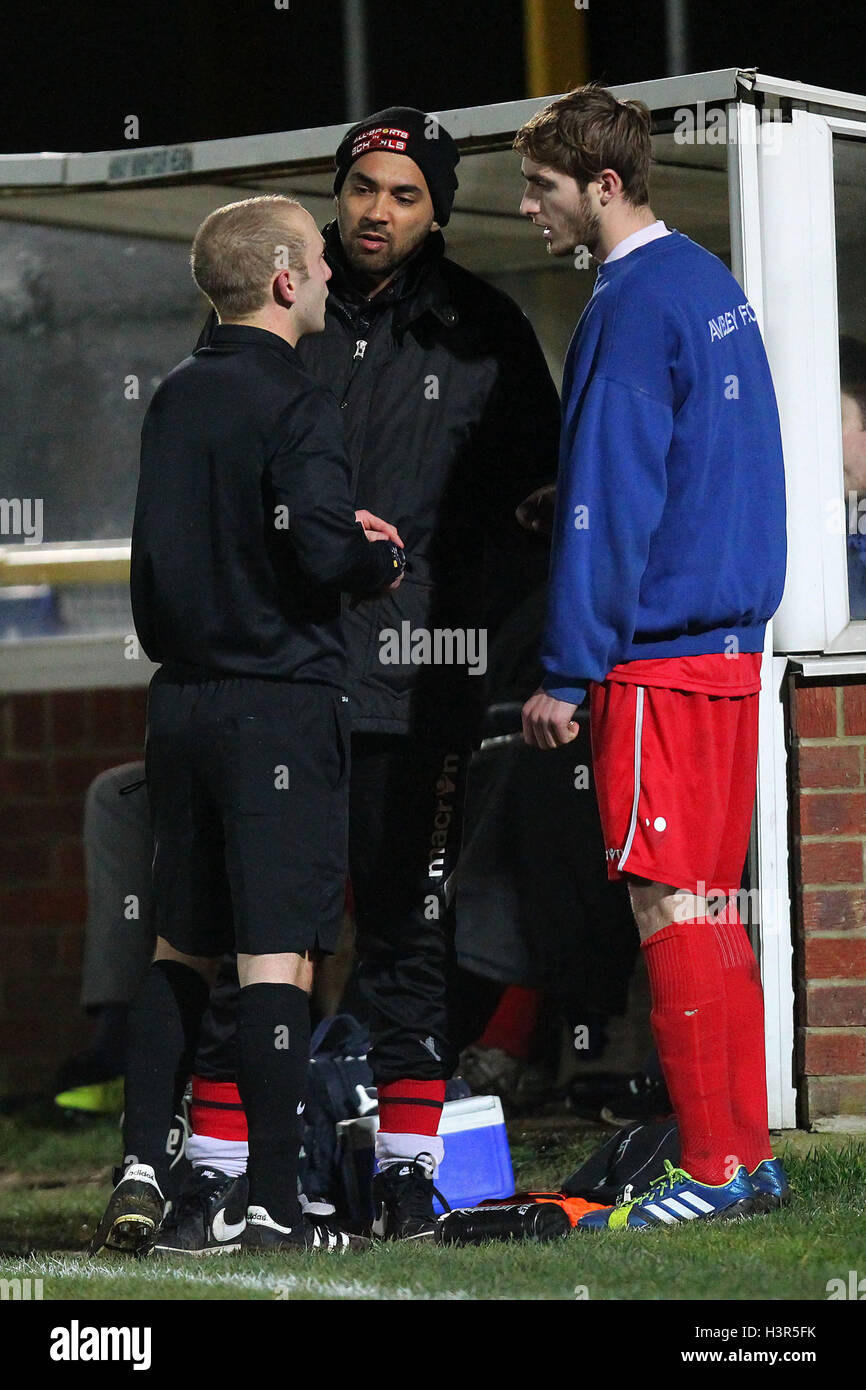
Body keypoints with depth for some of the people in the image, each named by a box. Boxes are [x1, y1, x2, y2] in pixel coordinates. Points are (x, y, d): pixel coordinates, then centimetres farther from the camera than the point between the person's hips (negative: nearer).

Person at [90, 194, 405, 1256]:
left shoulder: (174, 399, 12)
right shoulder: (295, 406, -11)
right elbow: (320, 552, -21)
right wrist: (385, 561, 0)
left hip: (182, 703, 7)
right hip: (282, 702, -7)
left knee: (180, 947, 15)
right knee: (277, 955, -6)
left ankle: (140, 1167, 6)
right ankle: (270, 1203, -7)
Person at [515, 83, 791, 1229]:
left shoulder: (633, 308, -13)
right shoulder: (713, 285, 15)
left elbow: (611, 502, -16)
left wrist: (568, 671, -14)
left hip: (655, 651, -9)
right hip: (731, 635, 9)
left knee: (668, 902, -7)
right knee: (711, 903, 11)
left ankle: (713, 1169, -7)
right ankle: (750, 1158, 13)